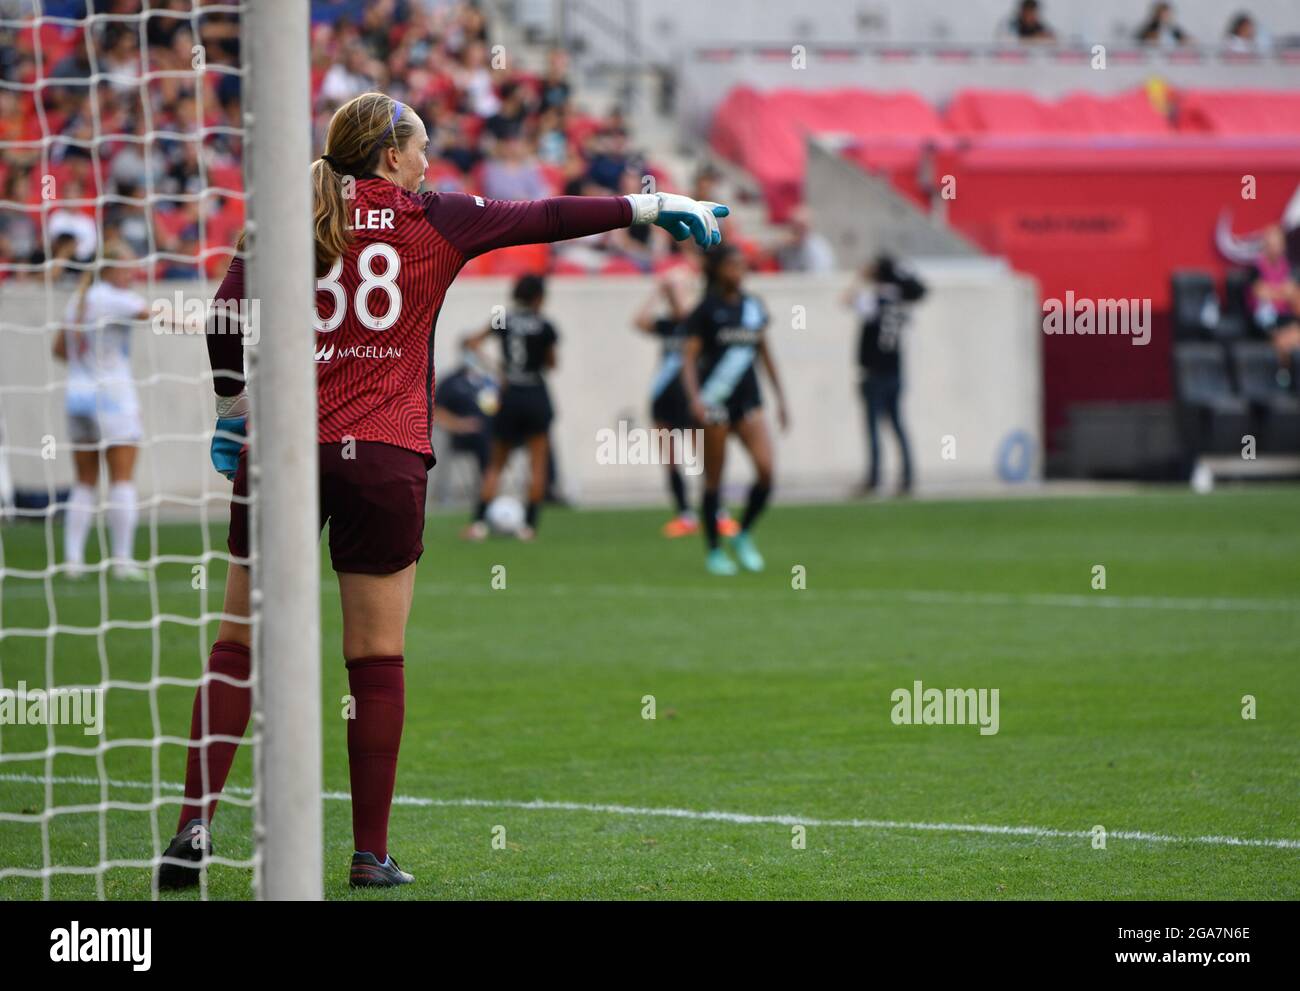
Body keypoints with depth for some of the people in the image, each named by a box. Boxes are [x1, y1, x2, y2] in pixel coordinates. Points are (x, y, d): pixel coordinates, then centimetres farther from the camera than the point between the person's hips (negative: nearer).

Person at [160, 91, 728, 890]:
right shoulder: (435, 220, 3)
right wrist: (652, 207, 21)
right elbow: (546, 218, 11)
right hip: (387, 459, -1)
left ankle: (195, 827, -4)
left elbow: (228, 321, -2)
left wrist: (233, 408, 11)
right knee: (378, 661, 4)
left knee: (238, 647, 5)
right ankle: (372, 853, 6)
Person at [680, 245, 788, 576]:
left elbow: (764, 352, 19)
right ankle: (714, 552, 13)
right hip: (714, 402, -4)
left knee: (765, 468, -11)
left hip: (748, 400, 4)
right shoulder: (706, 310, -5)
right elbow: (689, 357, -9)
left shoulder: (754, 307, 10)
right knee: (714, 480, 1)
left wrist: (780, 397, 17)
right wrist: (694, 398, -22)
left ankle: (744, 535, 10)